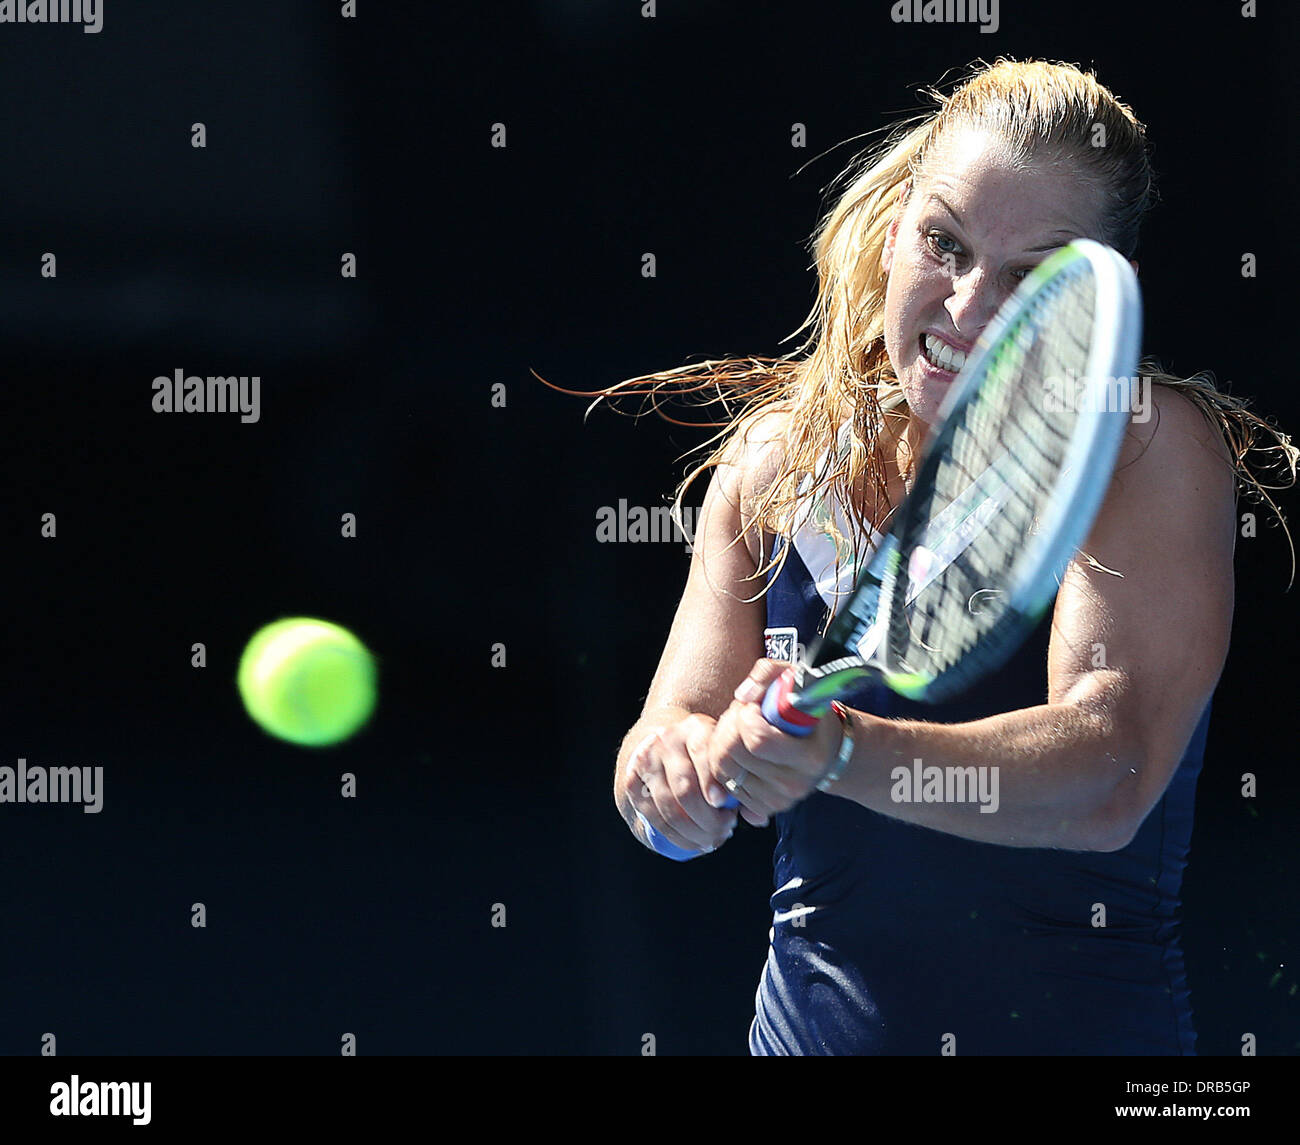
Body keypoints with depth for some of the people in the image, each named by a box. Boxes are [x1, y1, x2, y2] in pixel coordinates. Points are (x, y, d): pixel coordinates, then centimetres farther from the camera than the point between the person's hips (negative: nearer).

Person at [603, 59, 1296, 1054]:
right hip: (810, 1030, 3)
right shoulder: (774, 457, 2)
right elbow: (678, 722, -1)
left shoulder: (1153, 447, -10)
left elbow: (1106, 782, -22)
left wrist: (840, 752, -36)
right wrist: (667, 766, -24)